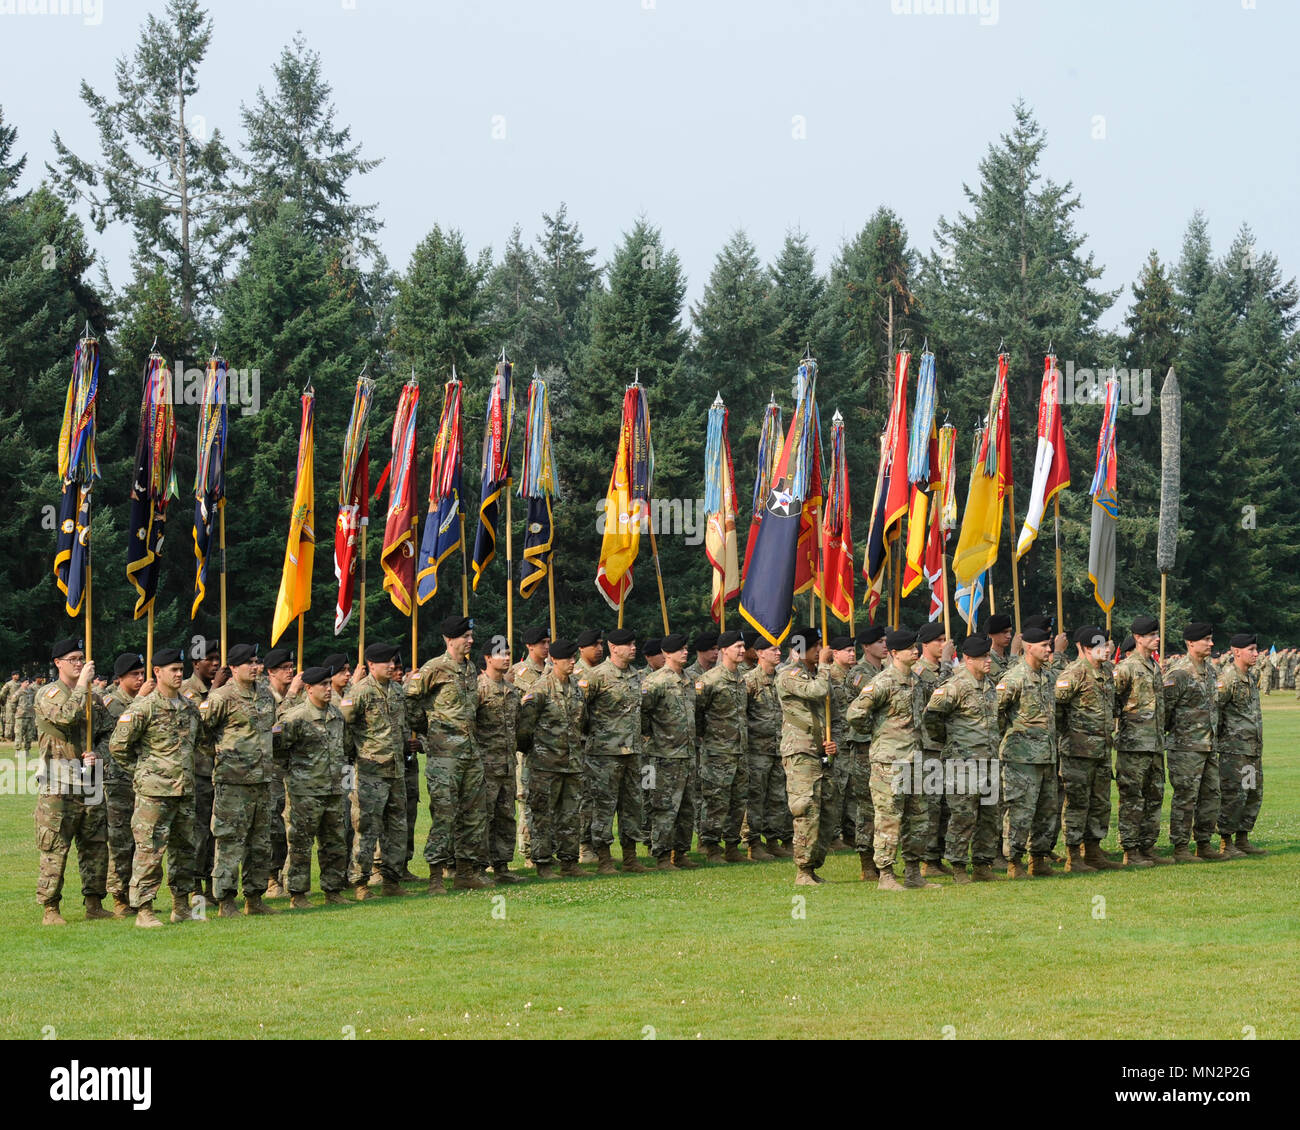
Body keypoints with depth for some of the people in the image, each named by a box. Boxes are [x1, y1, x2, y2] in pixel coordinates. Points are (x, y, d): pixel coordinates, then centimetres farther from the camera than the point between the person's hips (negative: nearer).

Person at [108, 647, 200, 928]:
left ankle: (181, 908, 20)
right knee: (150, 851, -7)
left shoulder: (189, 707, 12)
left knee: (184, 849, 12)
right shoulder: (143, 708, -10)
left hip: (185, 790, 7)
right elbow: (117, 745, -9)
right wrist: (142, 770, -2)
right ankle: (143, 911, -3)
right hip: (154, 792, -7)